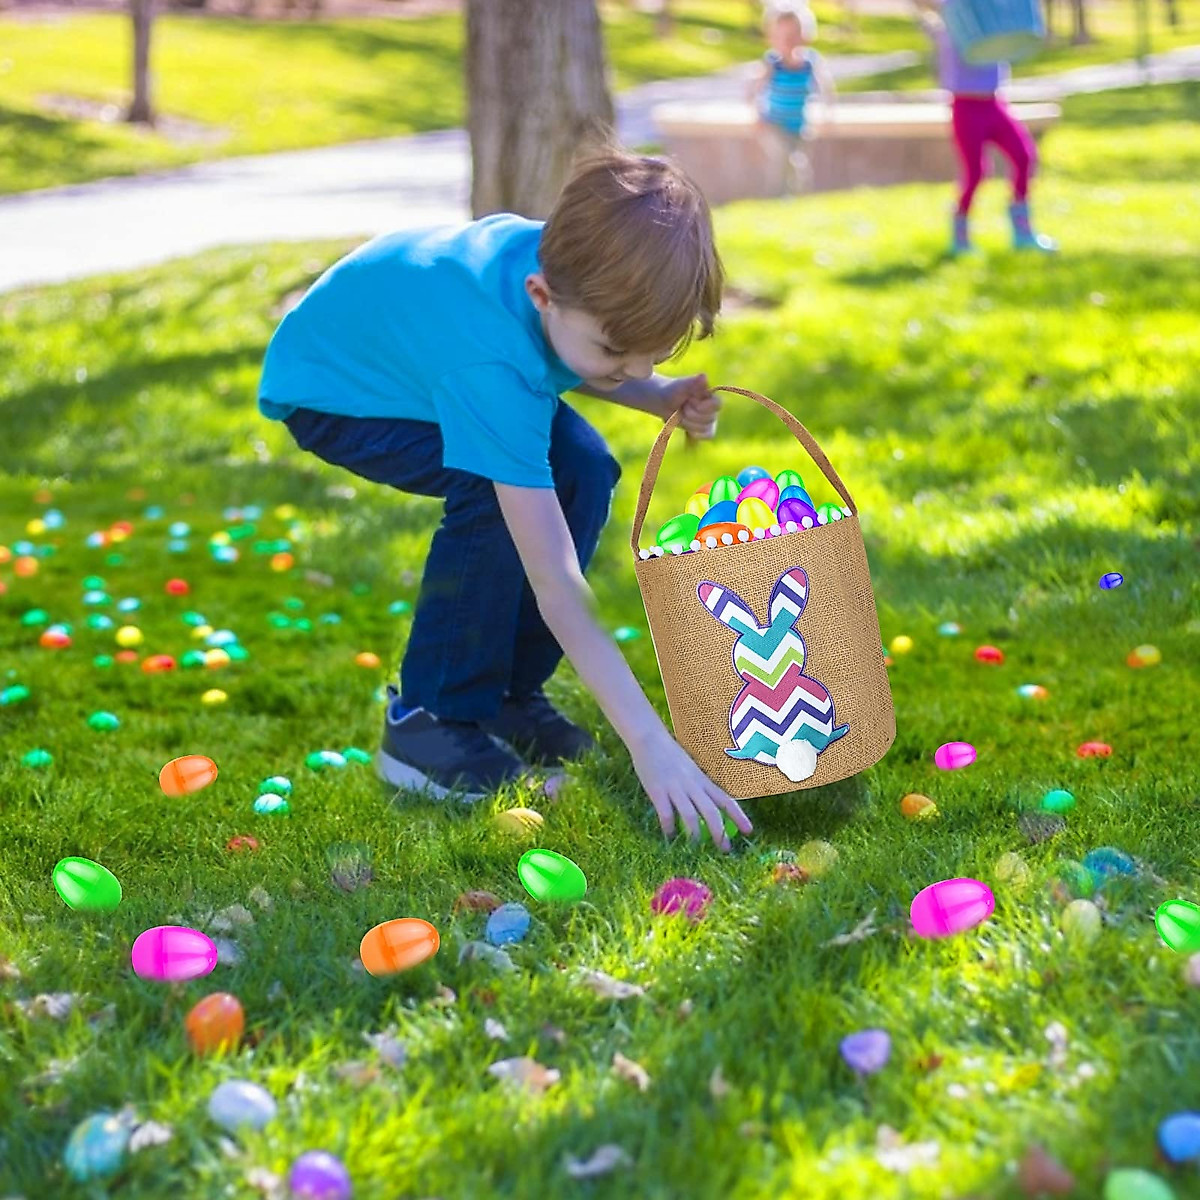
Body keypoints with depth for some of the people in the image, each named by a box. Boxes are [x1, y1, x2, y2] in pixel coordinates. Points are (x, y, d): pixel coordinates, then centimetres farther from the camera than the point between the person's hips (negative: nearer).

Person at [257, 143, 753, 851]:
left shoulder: (572, 261, -25)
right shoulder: (490, 365, -44)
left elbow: (560, 365, 2)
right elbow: (555, 585, -44)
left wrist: (660, 395, -18)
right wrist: (650, 743, -47)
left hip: (409, 339, 7)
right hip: (329, 388, -7)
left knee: (584, 469, -11)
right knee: (496, 491, -30)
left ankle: (508, 693, 5)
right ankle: (428, 719, -12)